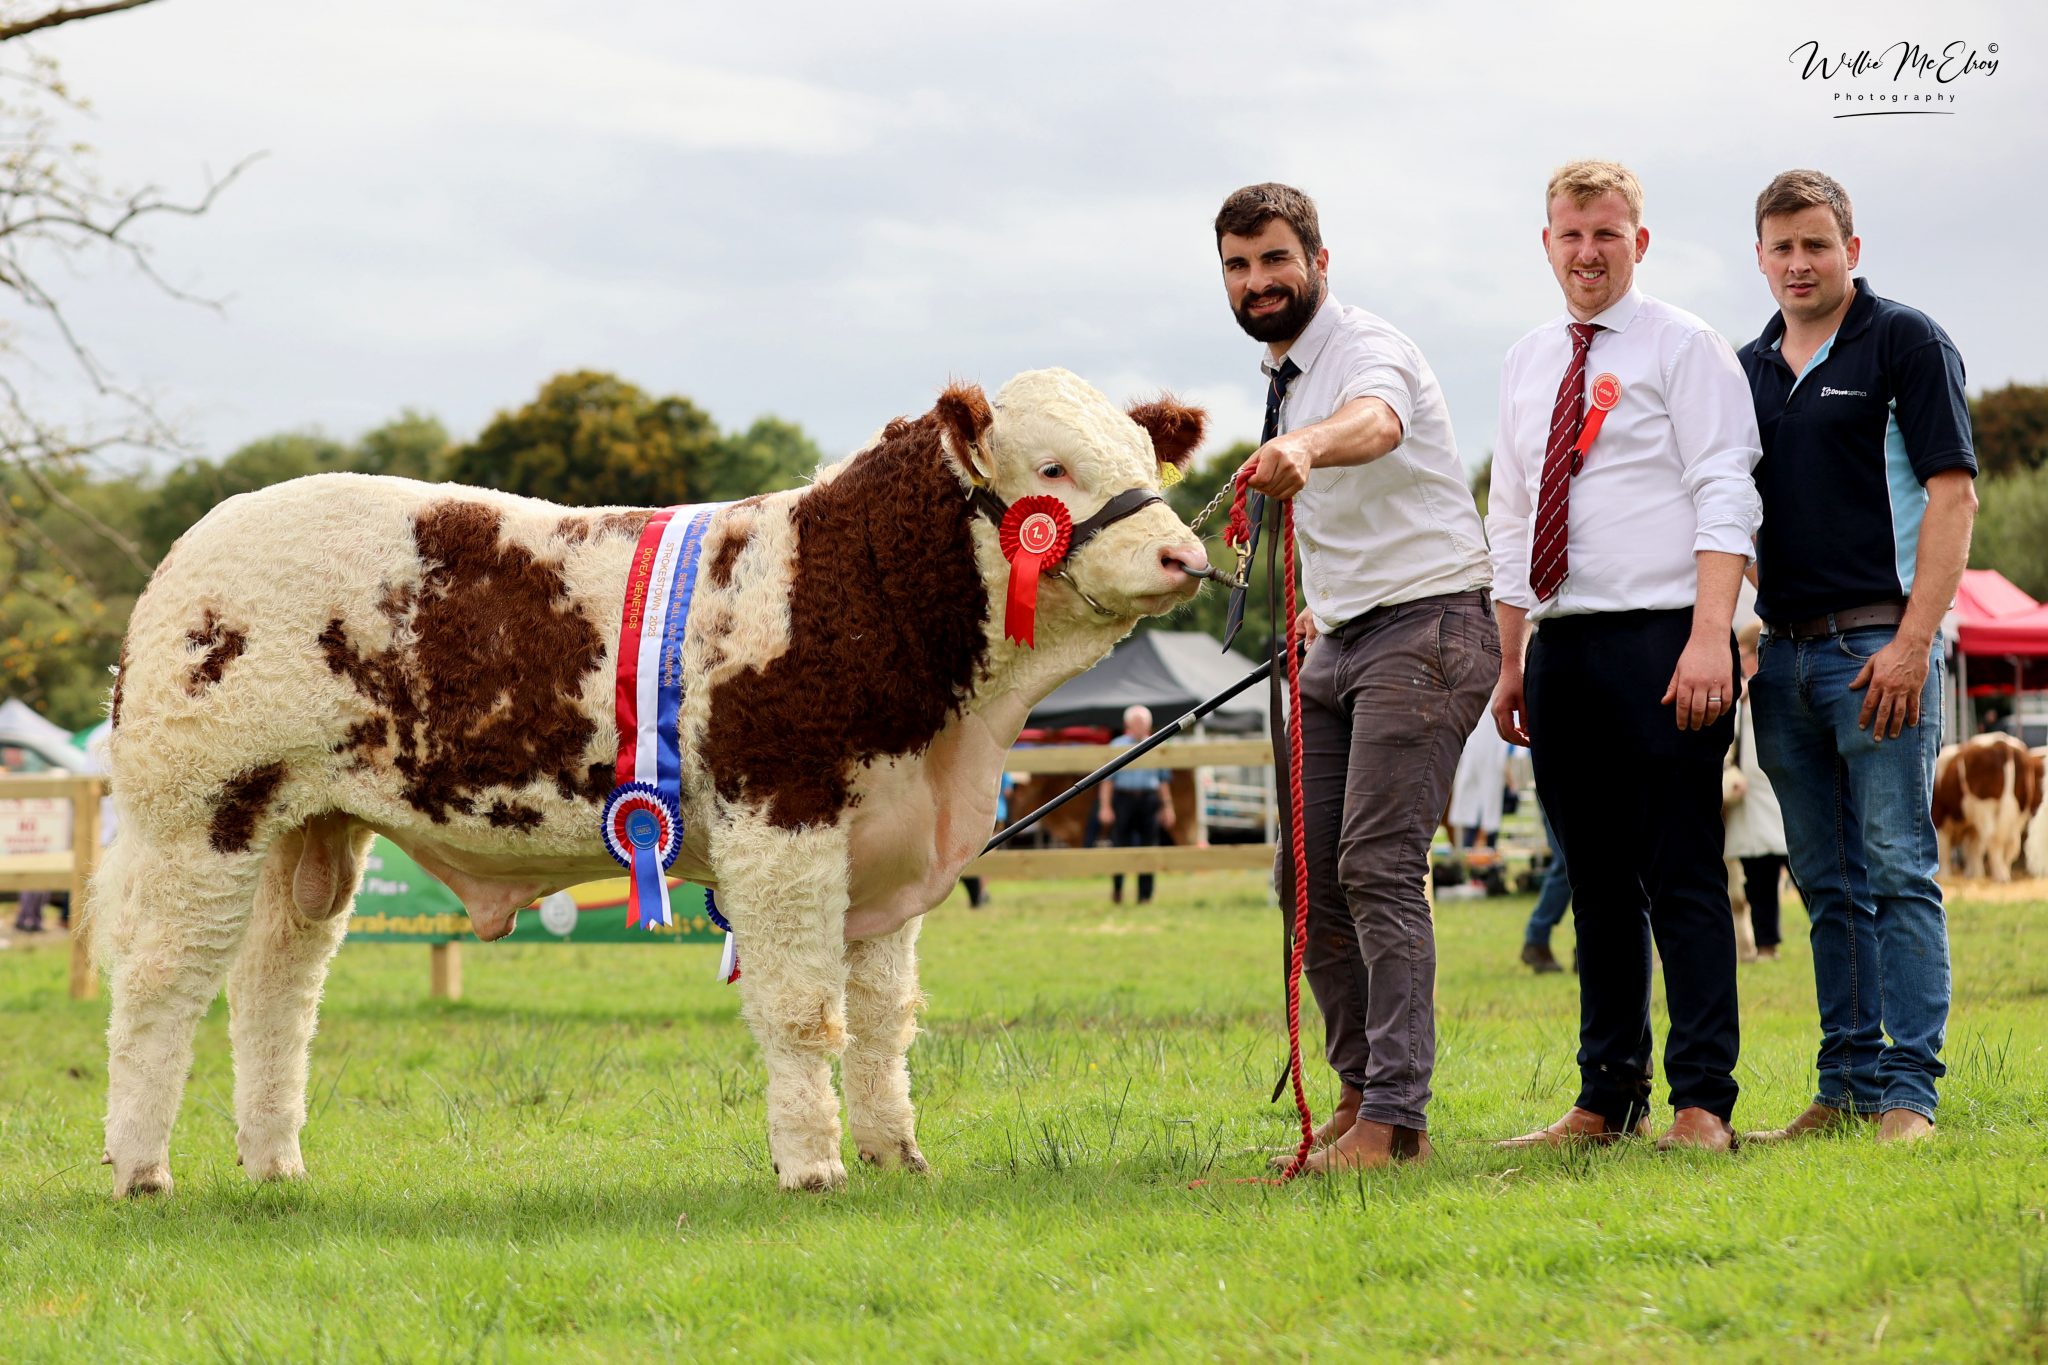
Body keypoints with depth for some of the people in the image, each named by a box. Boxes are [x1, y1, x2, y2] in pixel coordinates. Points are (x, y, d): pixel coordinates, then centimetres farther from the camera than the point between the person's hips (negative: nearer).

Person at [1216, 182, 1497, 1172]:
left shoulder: (1367, 350, -13)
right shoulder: (1283, 376, 16)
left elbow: (1373, 423, -39)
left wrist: (1301, 447, -60)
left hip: (1426, 626, -9)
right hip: (1341, 644, 9)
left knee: (1379, 867, -17)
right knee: (1311, 873, 6)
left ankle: (1396, 1118, -18)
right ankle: (1361, 1091, 15)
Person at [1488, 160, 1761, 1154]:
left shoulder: (1683, 347, -1)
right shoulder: (1526, 364, 17)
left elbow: (1724, 501, -10)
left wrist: (1710, 638, -20)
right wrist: (1510, 662, 15)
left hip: (1661, 641, -6)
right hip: (1563, 646, 6)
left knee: (1682, 877, -6)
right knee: (1597, 883, 10)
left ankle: (1703, 1102, -4)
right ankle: (1608, 1099, 15)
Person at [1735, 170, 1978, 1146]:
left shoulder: (1905, 342, -2)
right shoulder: (1750, 370, 16)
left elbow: (1952, 494, -9)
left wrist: (1913, 642, -17)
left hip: (1877, 643, -6)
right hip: (1783, 652, 6)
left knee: (1897, 870, -9)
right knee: (1830, 884, 8)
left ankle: (1907, 1092, -9)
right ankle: (1848, 1086, 12)